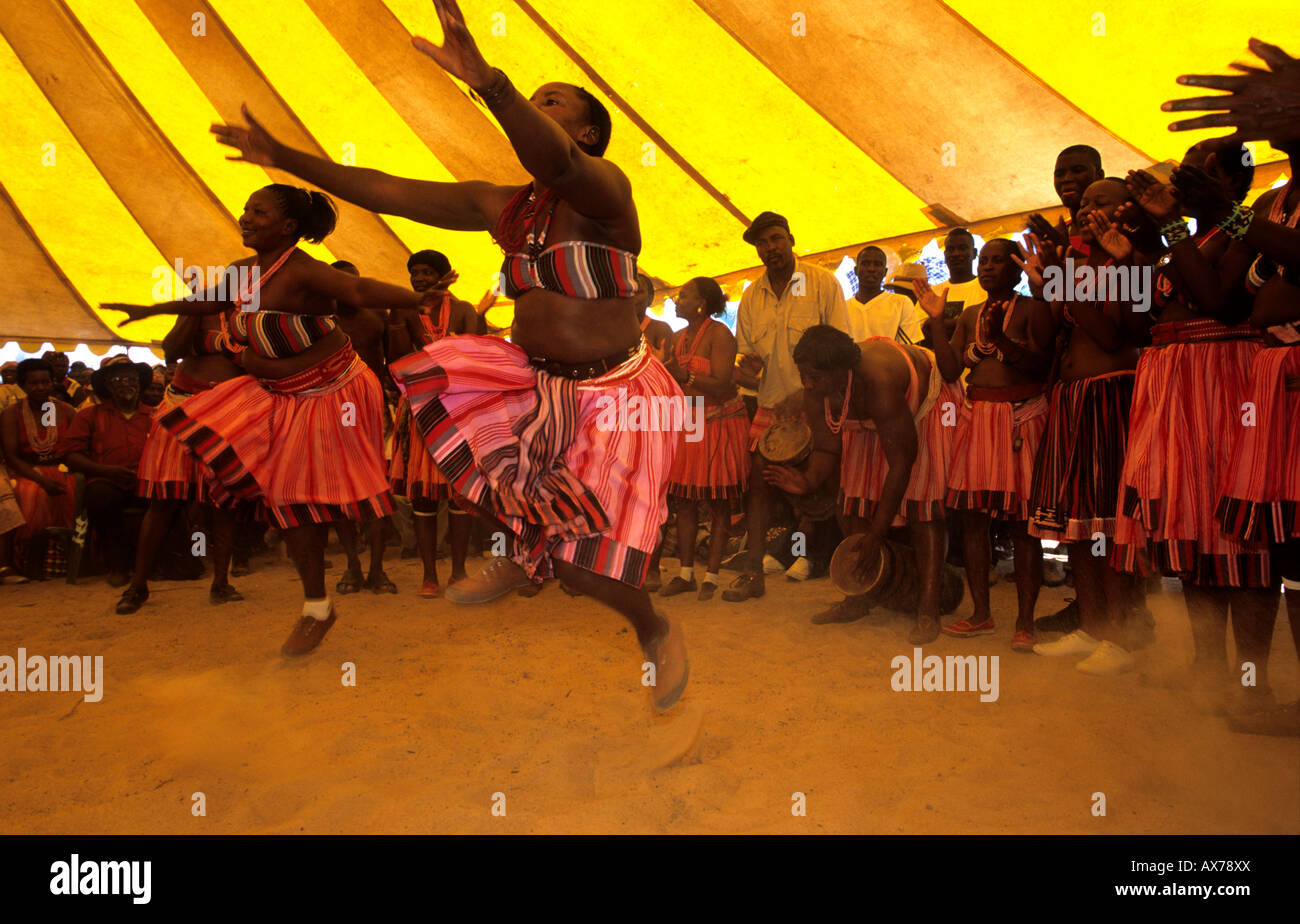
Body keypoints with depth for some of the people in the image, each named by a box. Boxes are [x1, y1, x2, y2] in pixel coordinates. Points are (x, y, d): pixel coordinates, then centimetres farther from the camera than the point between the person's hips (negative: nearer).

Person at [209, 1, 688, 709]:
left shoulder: (603, 188, -13)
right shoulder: (500, 207, 7)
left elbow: (558, 164, -38)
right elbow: (391, 193, 7)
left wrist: (485, 79, -52)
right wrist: (285, 158, 6)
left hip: (611, 394, -7)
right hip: (534, 380, 7)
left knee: (582, 560, -13)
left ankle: (657, 631, 26)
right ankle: (524, 549, 7)